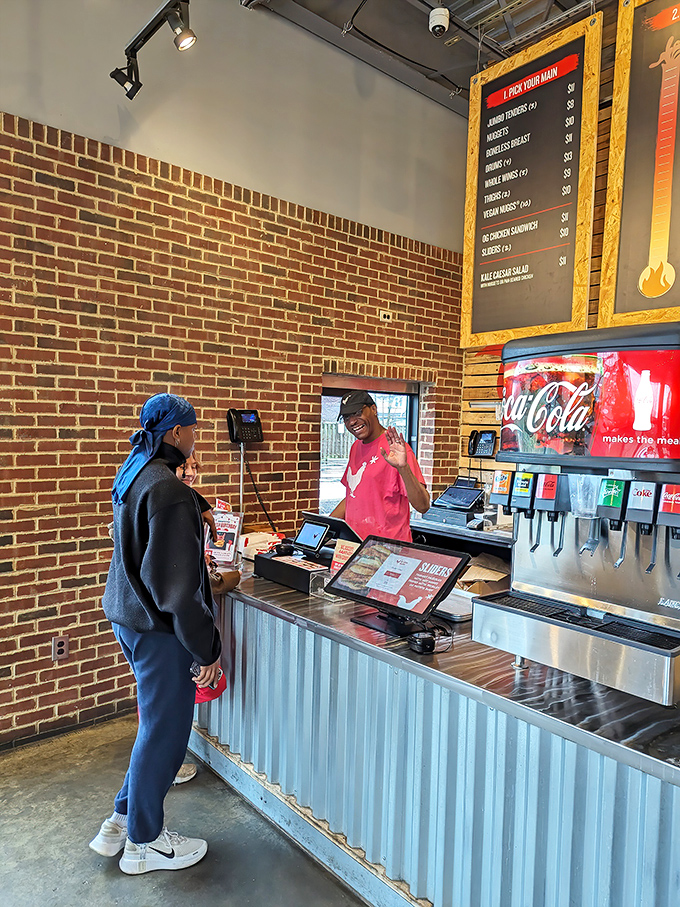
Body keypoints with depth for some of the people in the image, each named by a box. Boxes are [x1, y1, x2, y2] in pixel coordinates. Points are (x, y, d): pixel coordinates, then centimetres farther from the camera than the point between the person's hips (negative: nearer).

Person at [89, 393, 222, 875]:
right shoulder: (168, 491, -25)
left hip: (129, 615, 10)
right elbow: (177, 583, -25)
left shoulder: (132, 475, 7)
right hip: (158, 627, -10)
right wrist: (207, 647, -18)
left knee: (158, 721, 24)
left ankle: (124, 819, 38)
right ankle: (144, 842, 28)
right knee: (164, 729, 8)